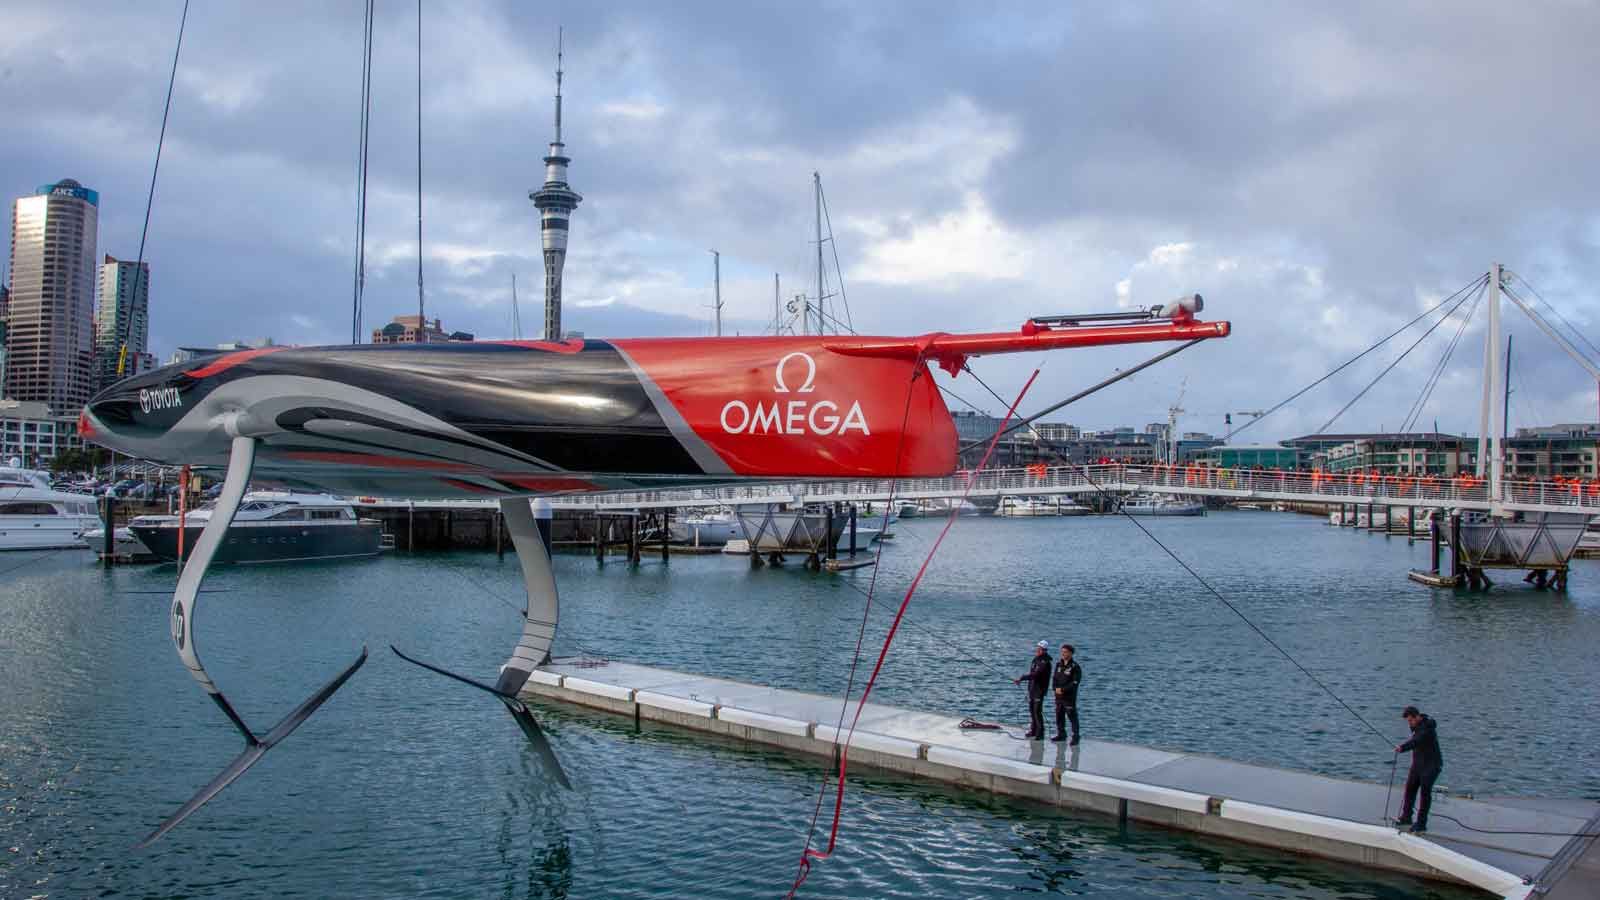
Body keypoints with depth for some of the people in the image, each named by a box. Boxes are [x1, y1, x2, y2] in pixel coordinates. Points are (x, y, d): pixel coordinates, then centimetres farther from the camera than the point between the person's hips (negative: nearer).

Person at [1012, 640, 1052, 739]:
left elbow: (1035, 674, -27)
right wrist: (1020, 679, 5)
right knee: (1031, 711, 14)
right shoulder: (1036, 659, 11)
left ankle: (1039, 734, -1)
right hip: (1032, 689, 9)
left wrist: (1021, 677, -26)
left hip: (1039, 690, -9)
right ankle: (1032, 731, 24)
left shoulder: (1045, 663, -18)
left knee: (1037, 712, -7)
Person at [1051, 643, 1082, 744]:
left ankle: (1075, 738, 2)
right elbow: (1054, 678, 11)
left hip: (1069, 697, -6)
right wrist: (1056, 688, -7)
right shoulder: (1059, 664, 9)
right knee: (1059, 716, 14)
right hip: (1058, 696, 7)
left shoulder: (1075, 667, -10)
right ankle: (1061, 735, 27)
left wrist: (1063, 689, -17)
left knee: (1073, 717, -3)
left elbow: (1075, 683, -14)